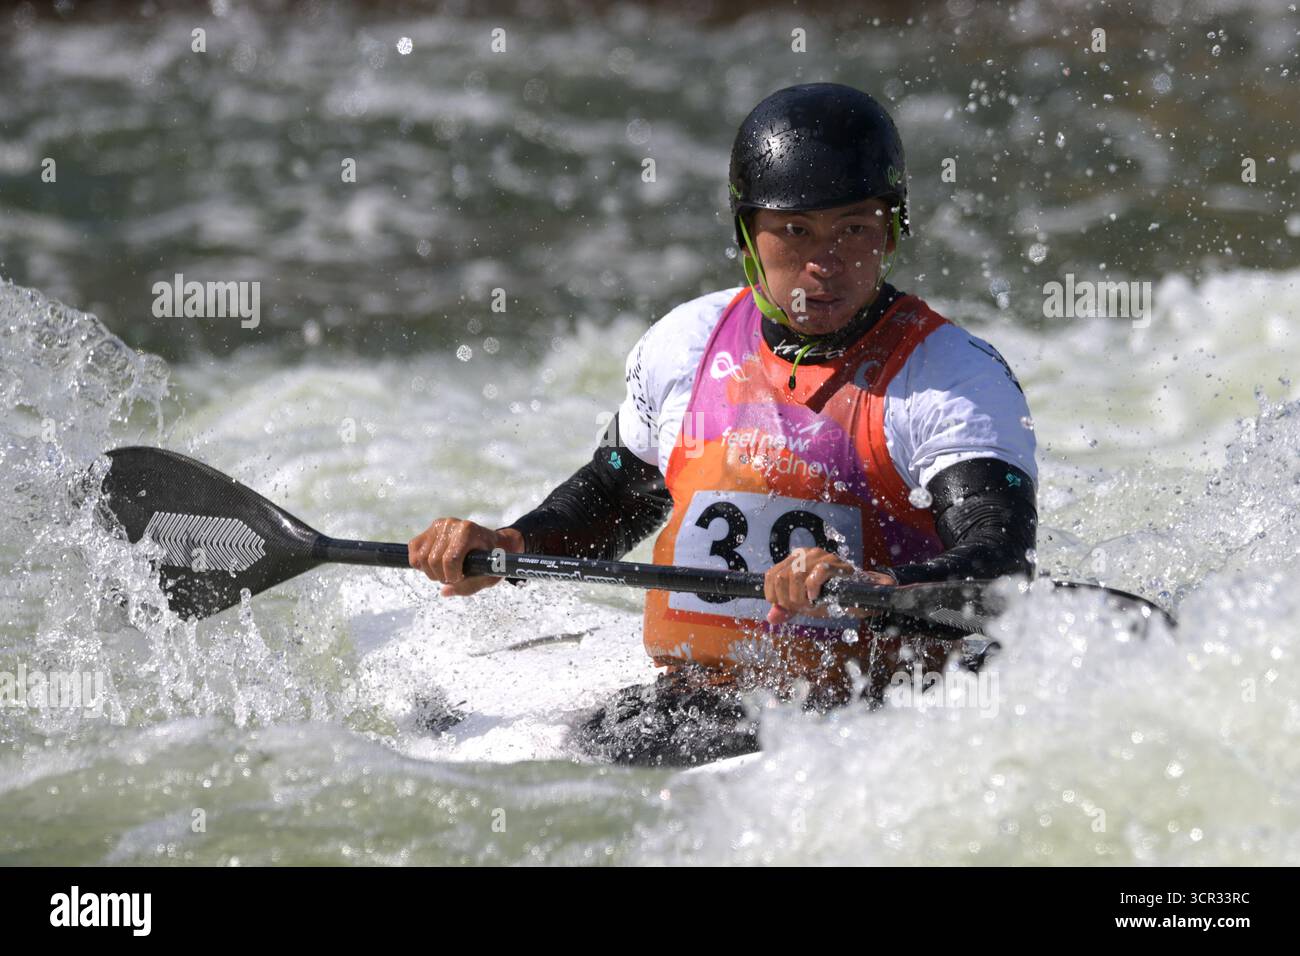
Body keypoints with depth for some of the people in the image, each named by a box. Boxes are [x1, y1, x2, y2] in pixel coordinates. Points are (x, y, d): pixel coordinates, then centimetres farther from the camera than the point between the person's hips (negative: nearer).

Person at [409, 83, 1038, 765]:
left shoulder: (955, 376, -6)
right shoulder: (687, 344, 11)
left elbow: (1001, 569, -20)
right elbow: (613, 494, 30)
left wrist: (873, 588, -40)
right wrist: (507, 548, 10)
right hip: (688, 699, 5)